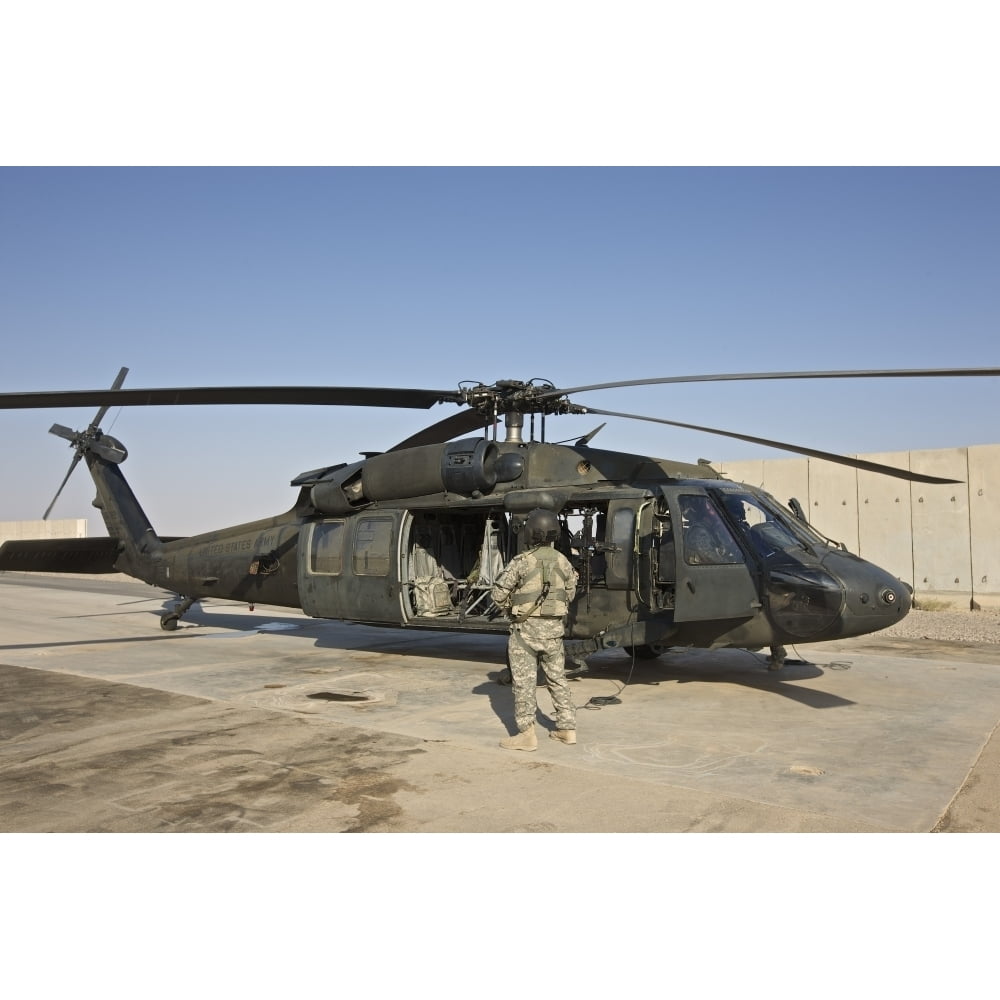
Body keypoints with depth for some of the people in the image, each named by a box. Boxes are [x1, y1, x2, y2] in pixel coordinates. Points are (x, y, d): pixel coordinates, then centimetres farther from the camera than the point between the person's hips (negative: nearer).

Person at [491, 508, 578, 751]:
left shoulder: (521, 562, -14)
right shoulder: (563, 561, 3)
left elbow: (499, 595, -11)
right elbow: (570, 594, 13)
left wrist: (511, 608, 8)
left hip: (526, 628, -5)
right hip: (554, 628, 5)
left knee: (524, 681, 2)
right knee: (557, 678, 16)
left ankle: (527, 734, 4)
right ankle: (567, 728, 21)